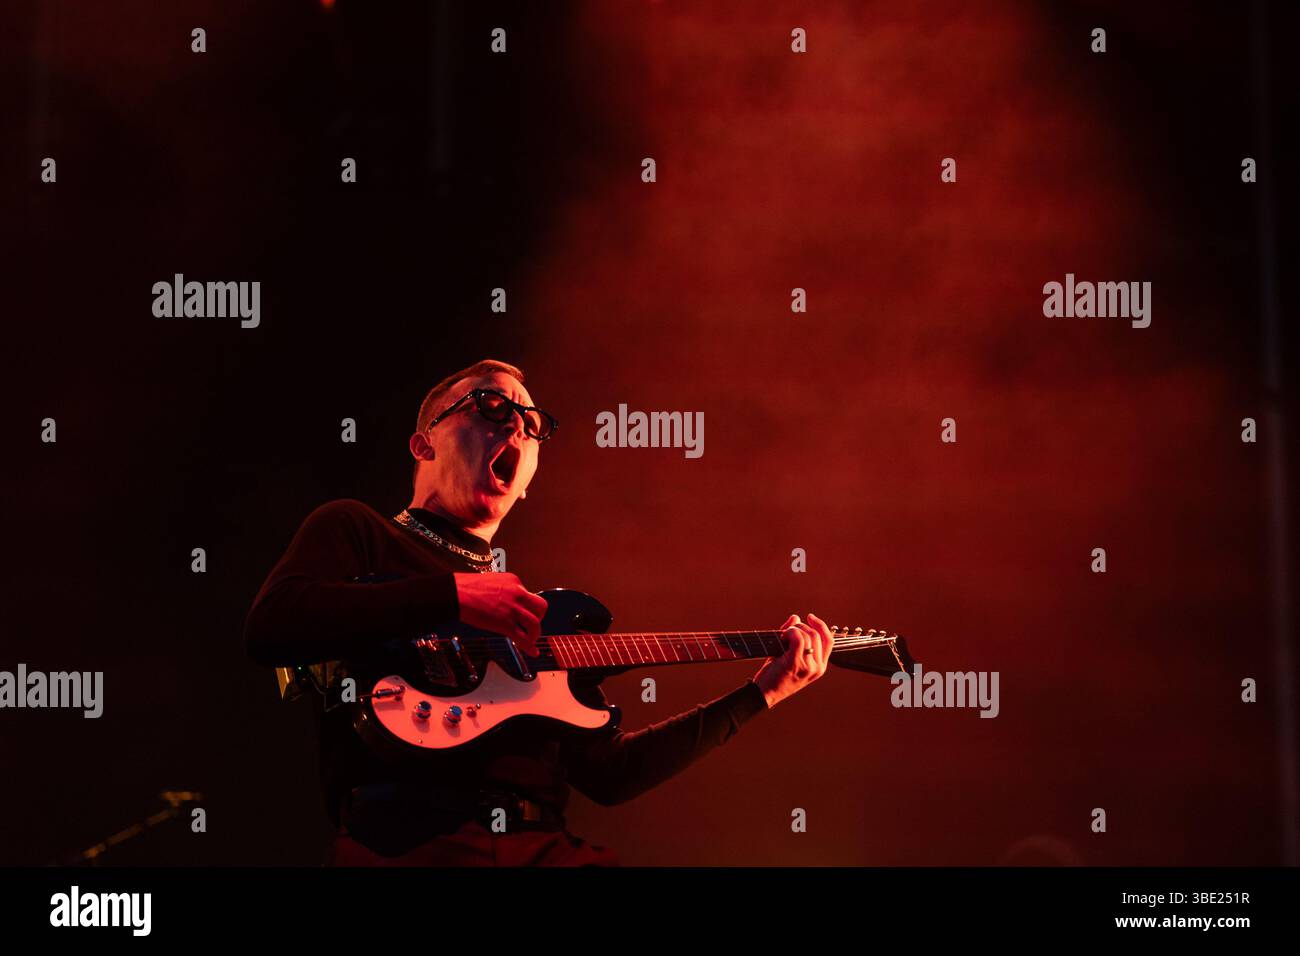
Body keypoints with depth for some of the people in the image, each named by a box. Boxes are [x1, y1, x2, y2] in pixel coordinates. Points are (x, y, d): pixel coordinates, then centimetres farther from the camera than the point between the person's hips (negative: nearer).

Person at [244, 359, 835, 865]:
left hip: (541, 847, 6)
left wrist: (760, 694, 24)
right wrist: (453, 594, -7)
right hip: (406, 838, -6)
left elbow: (608, 772, 25)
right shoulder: (355, 532, 15)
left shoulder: (535, 613, 30)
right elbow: (269, 628, -6)